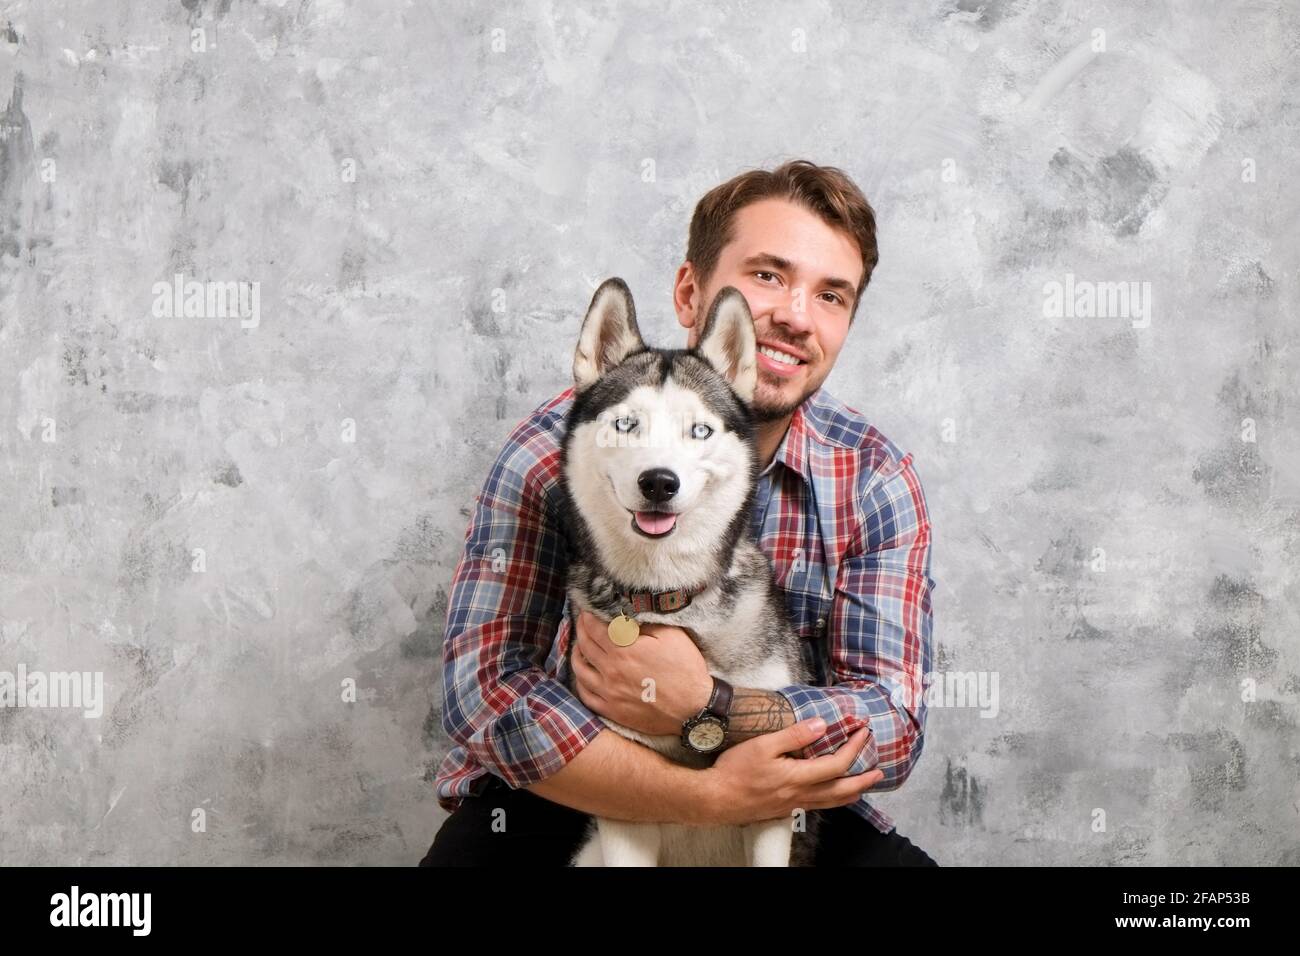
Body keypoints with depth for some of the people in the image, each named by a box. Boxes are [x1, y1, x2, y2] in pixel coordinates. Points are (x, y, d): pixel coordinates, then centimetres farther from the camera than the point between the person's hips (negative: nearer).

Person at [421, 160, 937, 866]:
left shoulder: (874, 481, -8)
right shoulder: (559, 446, -15)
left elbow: (894, 723, -13)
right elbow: (483, 683, -21)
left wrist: (707, 707, -31)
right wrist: (711, 796, -30)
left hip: (783, 804, 3)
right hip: (568, 799, -2)